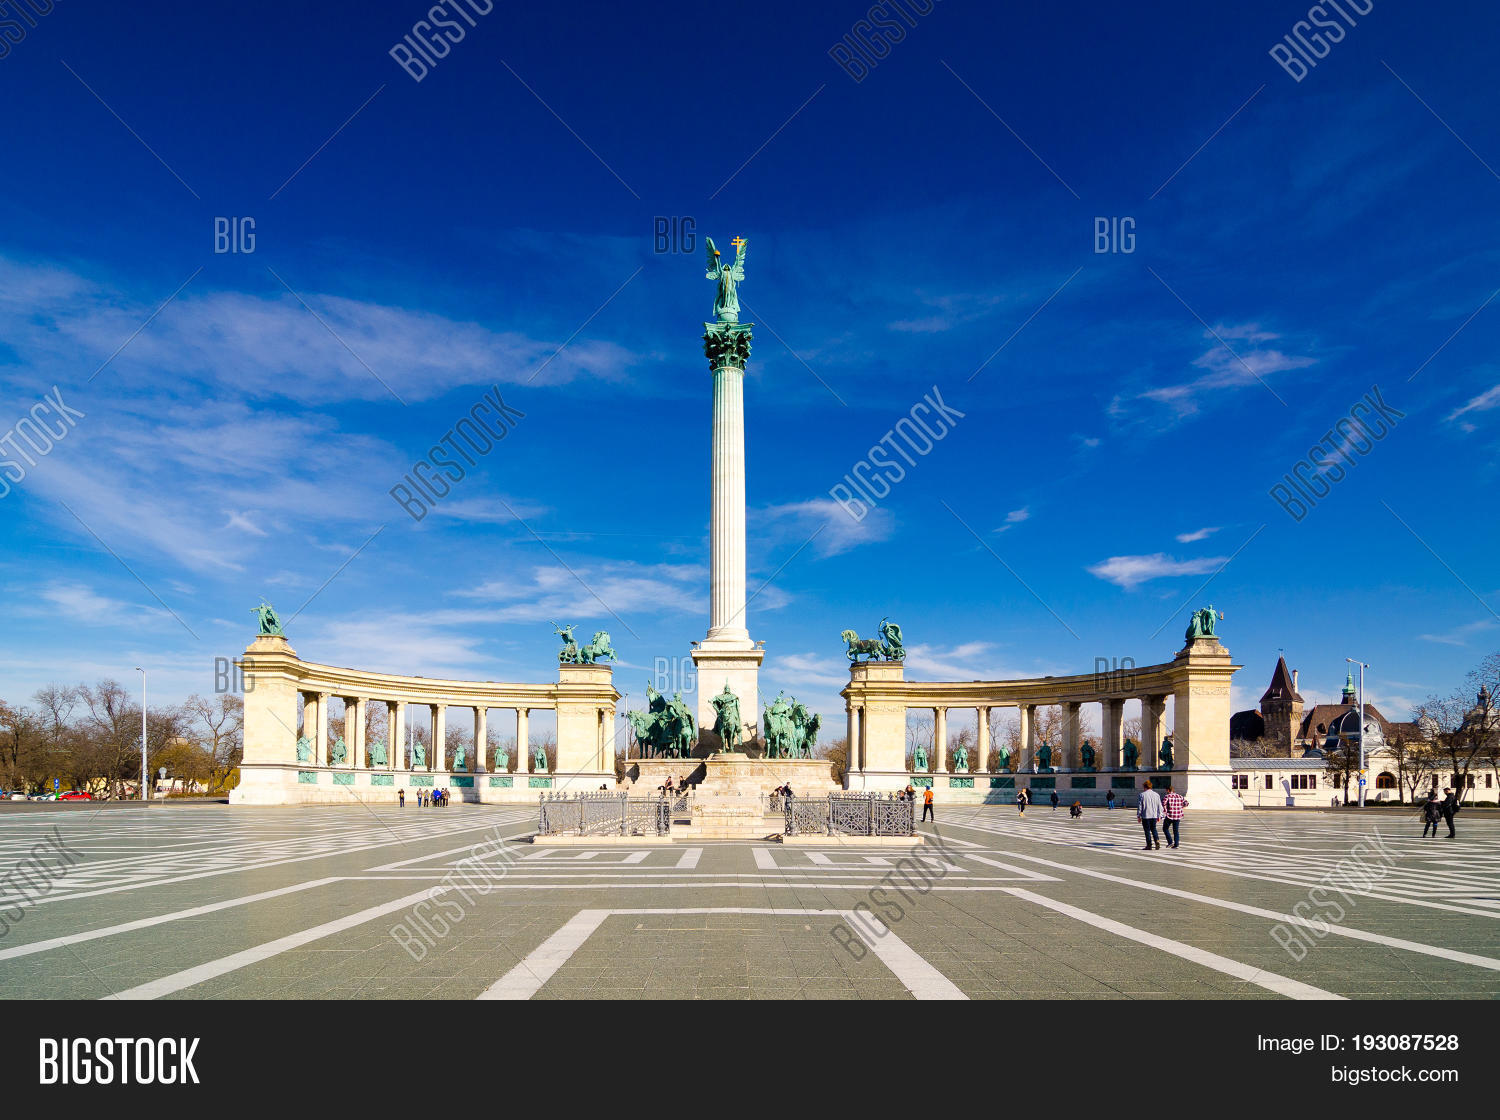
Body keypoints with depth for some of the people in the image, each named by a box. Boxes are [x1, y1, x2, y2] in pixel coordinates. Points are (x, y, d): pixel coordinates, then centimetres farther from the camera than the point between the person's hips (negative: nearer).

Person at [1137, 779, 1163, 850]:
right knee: (1153, 829, 17)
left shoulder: (1142, 795, -7)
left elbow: (1139, 806, -5)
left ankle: (1149, 845, 3)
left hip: (1145, 816, -4)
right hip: (1154, 815, 4)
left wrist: (1138, 816, 3)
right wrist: (1159, 816, 15)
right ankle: (1156, 841, -3)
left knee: (1147, 830, 4)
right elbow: (1159, 806, 7)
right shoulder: (1156, 795, 4)